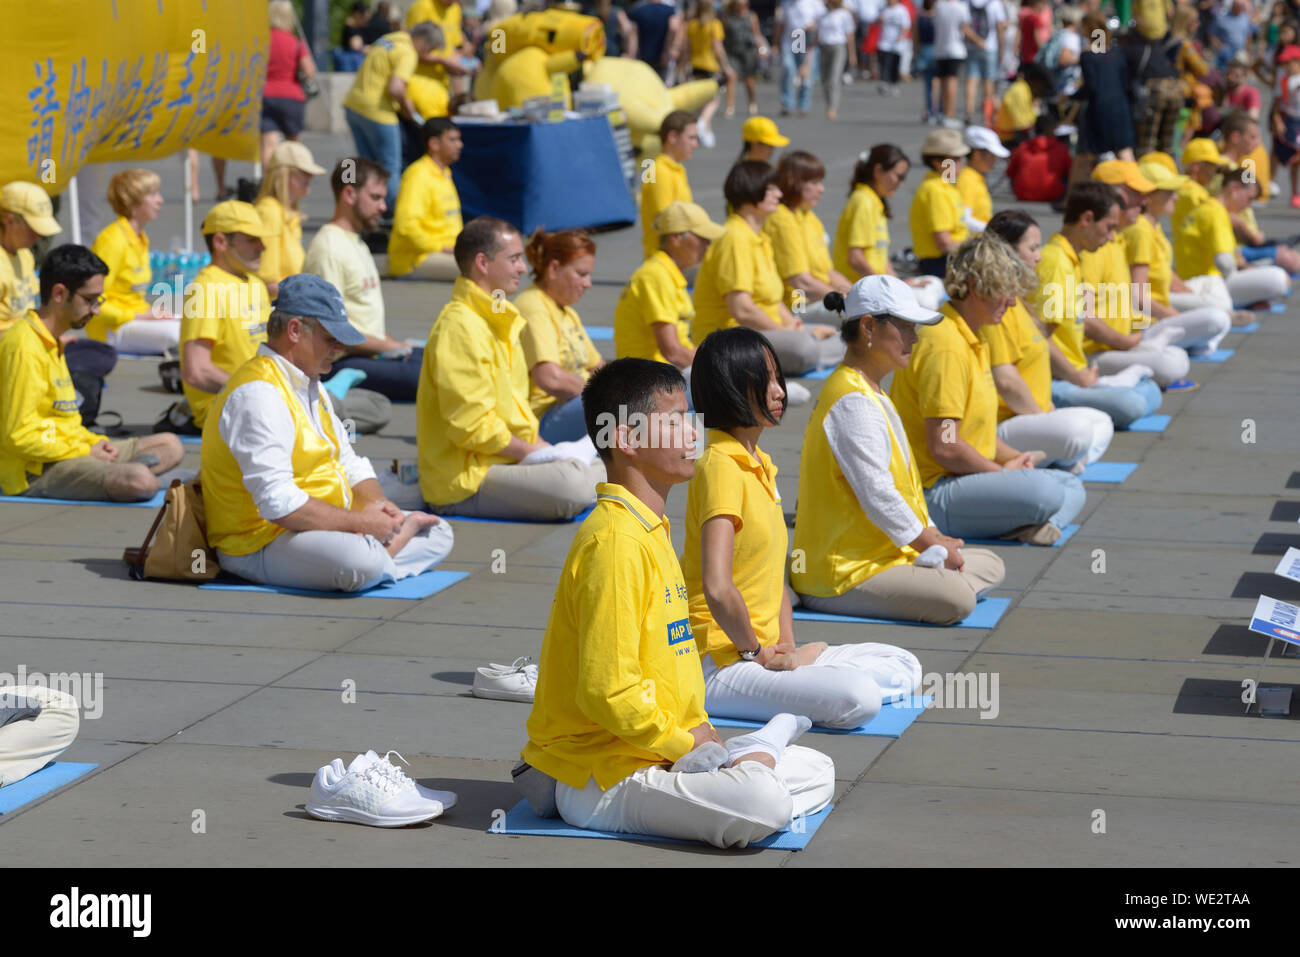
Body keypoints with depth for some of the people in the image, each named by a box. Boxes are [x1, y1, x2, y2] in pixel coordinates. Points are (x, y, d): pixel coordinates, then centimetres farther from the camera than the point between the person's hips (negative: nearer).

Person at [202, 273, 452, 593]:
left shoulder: (310, 386, 15)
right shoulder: (258, 394, -19)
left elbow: (350, 464, 20)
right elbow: (278, 504, -28)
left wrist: (376, 506, -3)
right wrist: (360, 522, -21)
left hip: (328, 525, 10)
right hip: (263, 542, -10)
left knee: (438, 533, 12)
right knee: (360, 563, -38)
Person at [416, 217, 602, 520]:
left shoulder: (497, 320, 17)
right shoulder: (460, 326, -16)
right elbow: (471, 424, -22)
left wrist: (540, 446, 5)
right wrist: (533, 451, -14)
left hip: (507, 458, 10)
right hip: (464, 482, -10)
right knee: (574, 485, -29)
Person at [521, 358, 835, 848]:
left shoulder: (651, 531, 14)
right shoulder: (615, 542, -20)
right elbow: (607, 690, -26)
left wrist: (699, 735, 7)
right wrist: (688, 742, -14)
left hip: (660, 748, 10)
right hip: (601, 778, -10)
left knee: (817, 772, 10)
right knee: (764, 802, -32)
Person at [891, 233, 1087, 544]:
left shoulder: (971, 340, 17)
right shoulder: (946, 346, -18)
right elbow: (944, 447, -22)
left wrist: (1014, 458, 7)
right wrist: (1003, 472, -9)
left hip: (966, 478, 11)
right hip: (932, 492, -11)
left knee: (1072, 488, 9)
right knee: (1044, 491, -30)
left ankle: (1034, 527, -14)